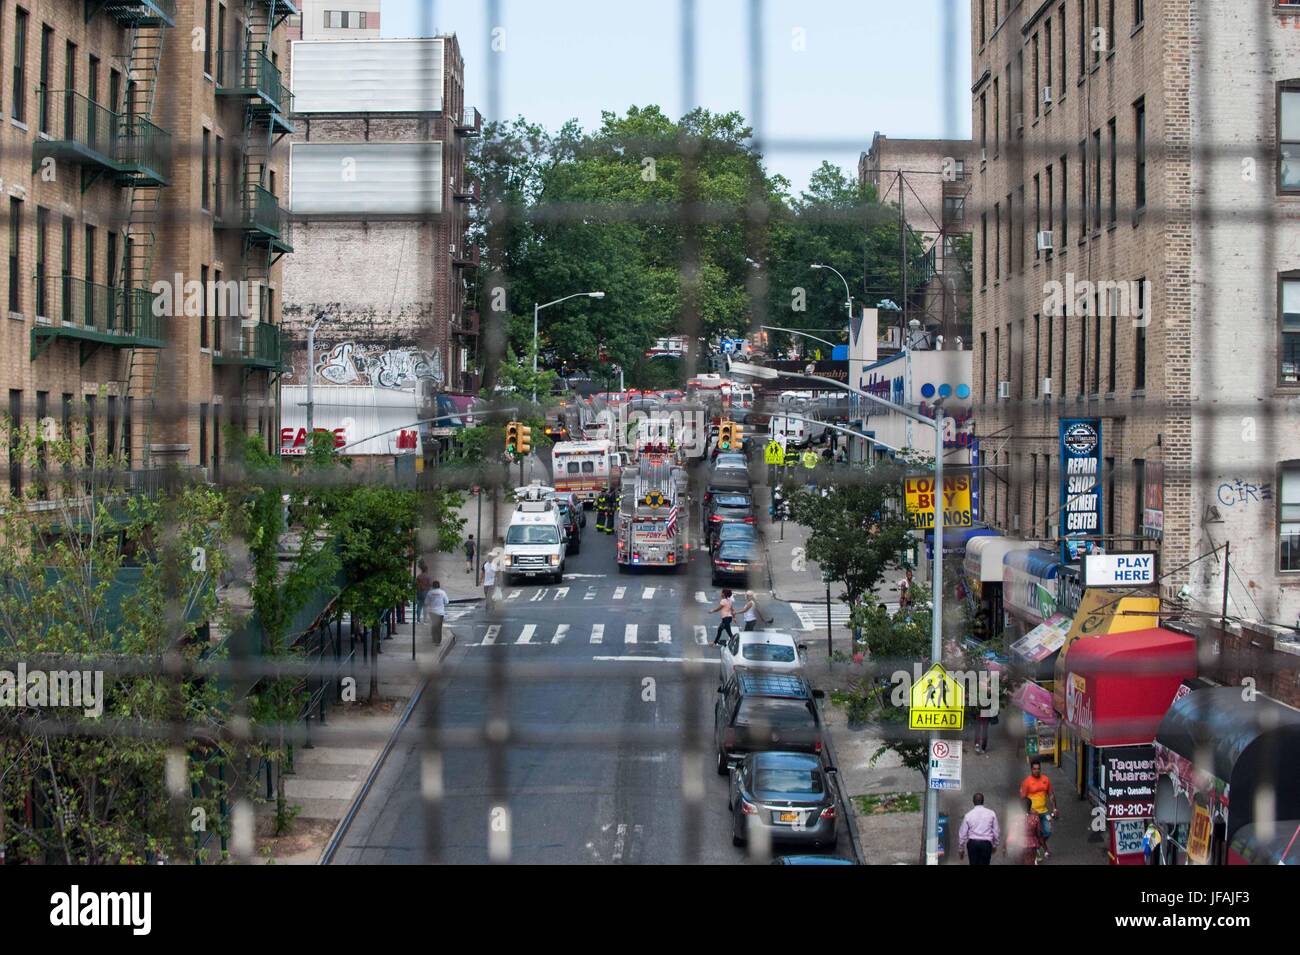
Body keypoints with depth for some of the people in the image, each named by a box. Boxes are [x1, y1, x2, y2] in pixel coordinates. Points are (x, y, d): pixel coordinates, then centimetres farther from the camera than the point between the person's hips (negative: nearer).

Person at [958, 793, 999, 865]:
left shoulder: (968, 815, 1)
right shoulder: (991, 813, 0)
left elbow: (962, 833, 4)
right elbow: (995, 831, 3)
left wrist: (961, 849, 14)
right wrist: (995, 845, 17)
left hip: (972, 843, 1)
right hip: (986, 844, -1)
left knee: (974, 864, 7)